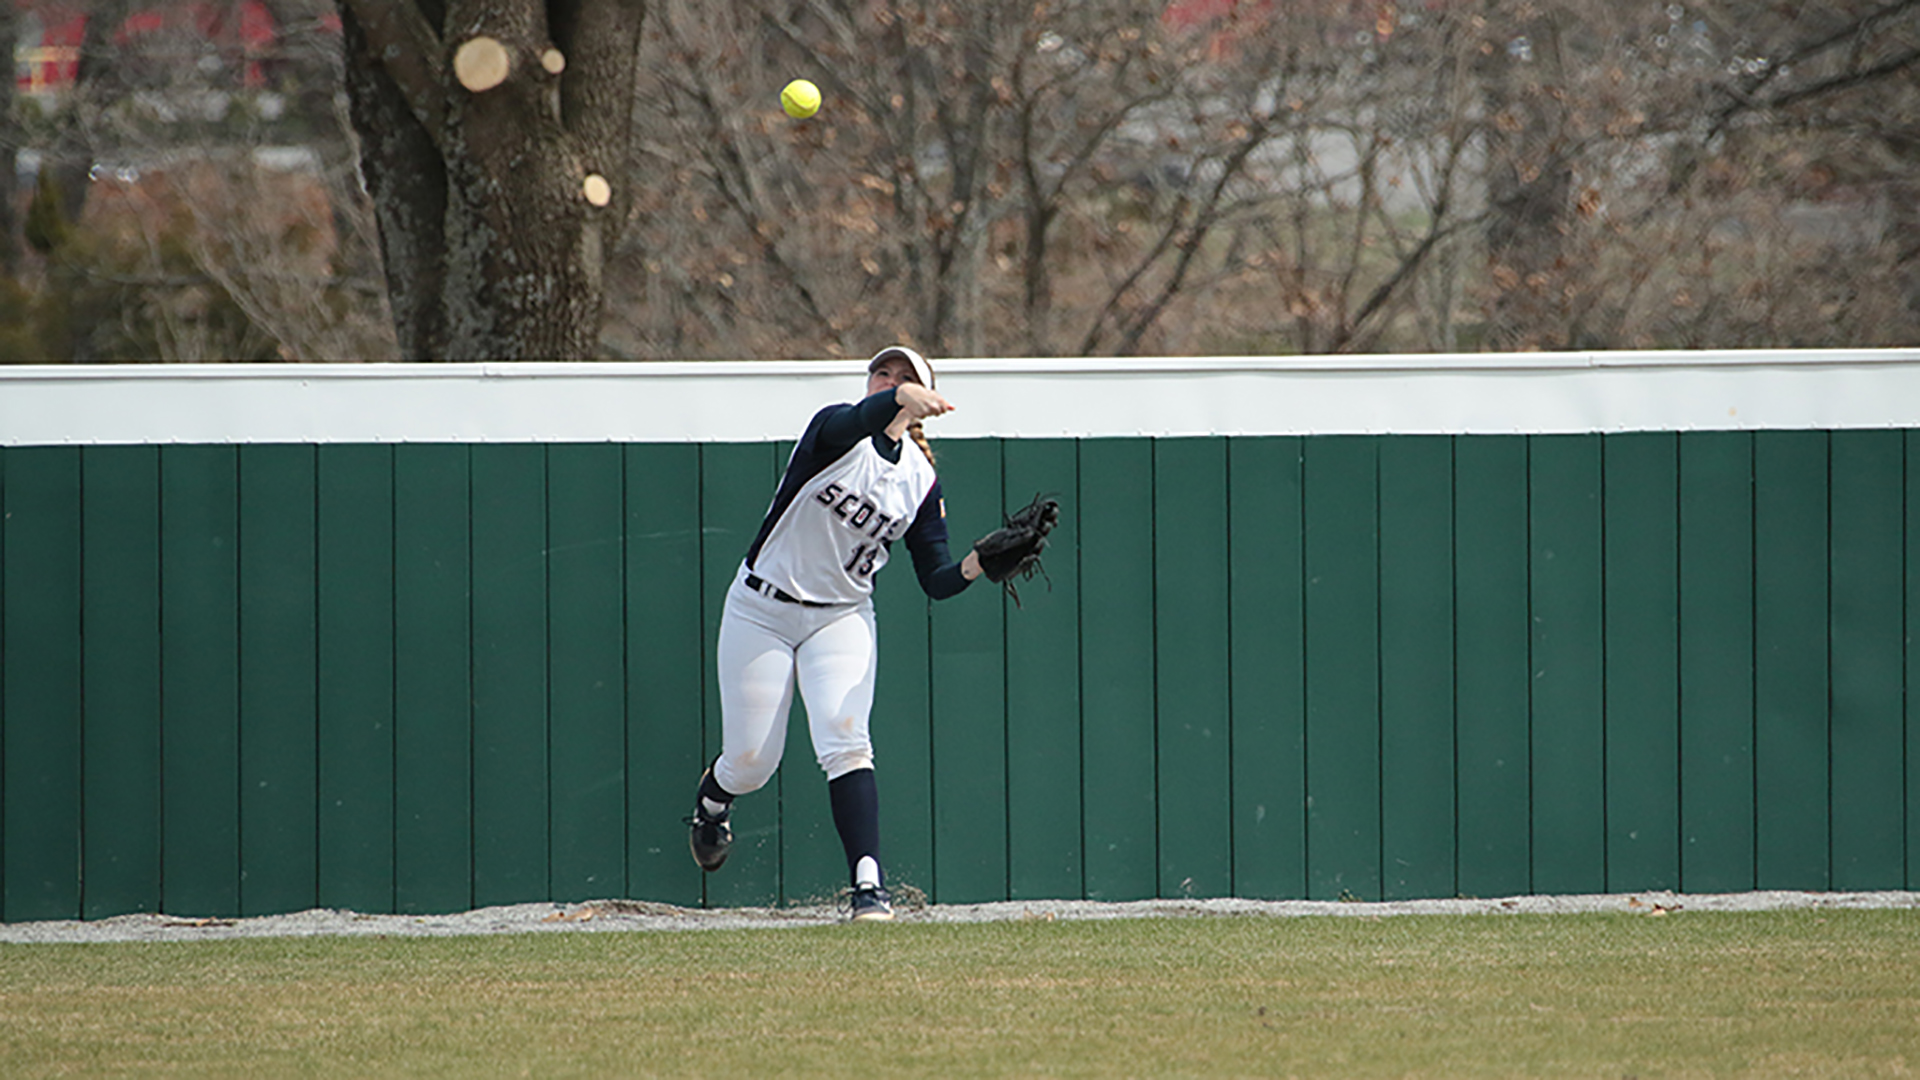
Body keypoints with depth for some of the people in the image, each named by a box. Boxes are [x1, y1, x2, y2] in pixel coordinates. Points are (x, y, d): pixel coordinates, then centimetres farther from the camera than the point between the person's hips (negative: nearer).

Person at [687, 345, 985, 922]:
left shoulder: (922, 479, 1)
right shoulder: (837, 429, -11)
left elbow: (935, 581, 0)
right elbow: (852, 422, -38)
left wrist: (974, 567, -23)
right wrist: (898, 401, -60)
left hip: (843, 619, 2)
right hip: (762, 610, -2)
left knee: (845, 741, -21)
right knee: (750, 762, 3)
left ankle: (870, 886, -26)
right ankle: (713, 799, 42)